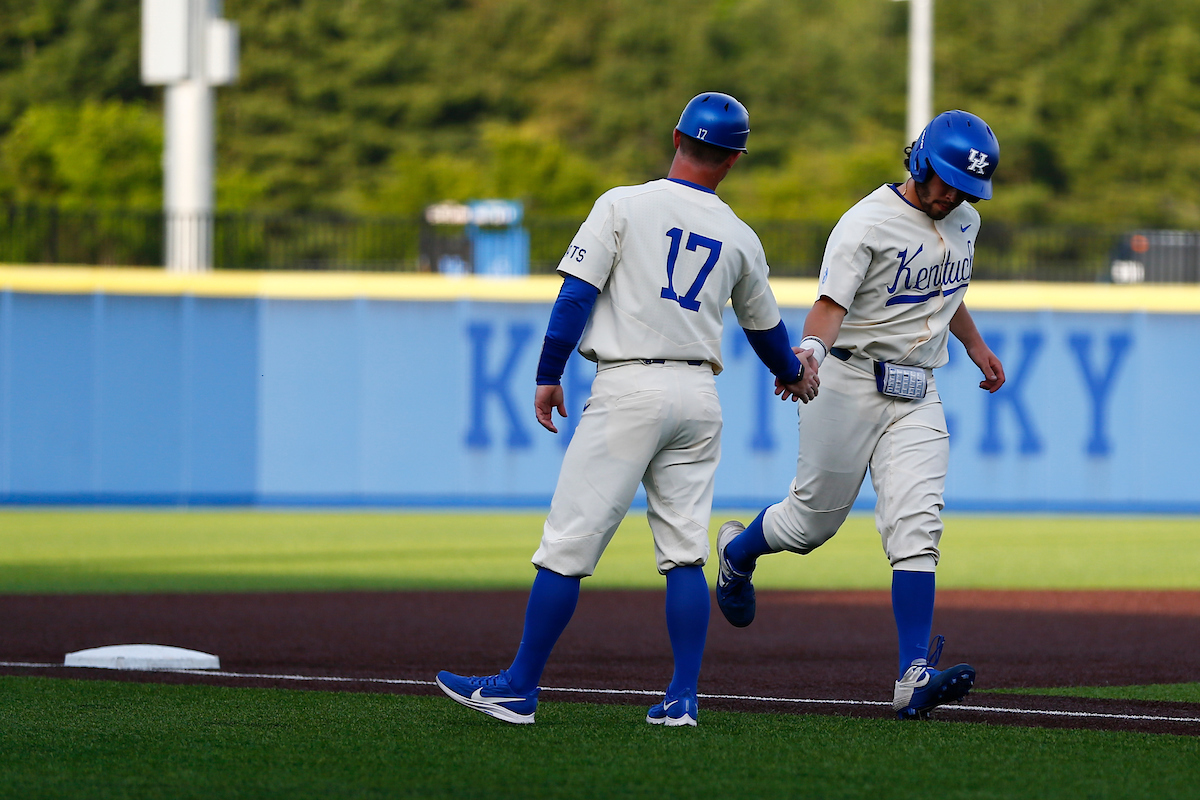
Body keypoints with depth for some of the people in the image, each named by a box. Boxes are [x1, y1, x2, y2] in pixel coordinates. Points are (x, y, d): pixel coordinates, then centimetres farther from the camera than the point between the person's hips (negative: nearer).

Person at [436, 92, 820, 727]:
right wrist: (793, 373, 45)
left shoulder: (624, 205, -2)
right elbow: (764, 326, 25)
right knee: (684, 552, 7)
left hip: (629, 388, -4)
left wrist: (548, 377, 2)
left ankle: (520, 688, 1)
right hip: (699, 395, 4)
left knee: (568, 544, -2)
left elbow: (576, 294, -6)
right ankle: (682, 697, 1)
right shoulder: (740, 238, 11)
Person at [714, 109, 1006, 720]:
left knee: (916, 527, -11)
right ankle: (737, 552, 41)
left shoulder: (964, 221, 9)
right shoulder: (868, 223, -15)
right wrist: (809, 353, -43)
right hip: (849, 387, -5)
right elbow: (829, 307, -25)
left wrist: (975, 345, 32)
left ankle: (914, 677, -20)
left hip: (916, 396, 5)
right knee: (814, 519, 6)